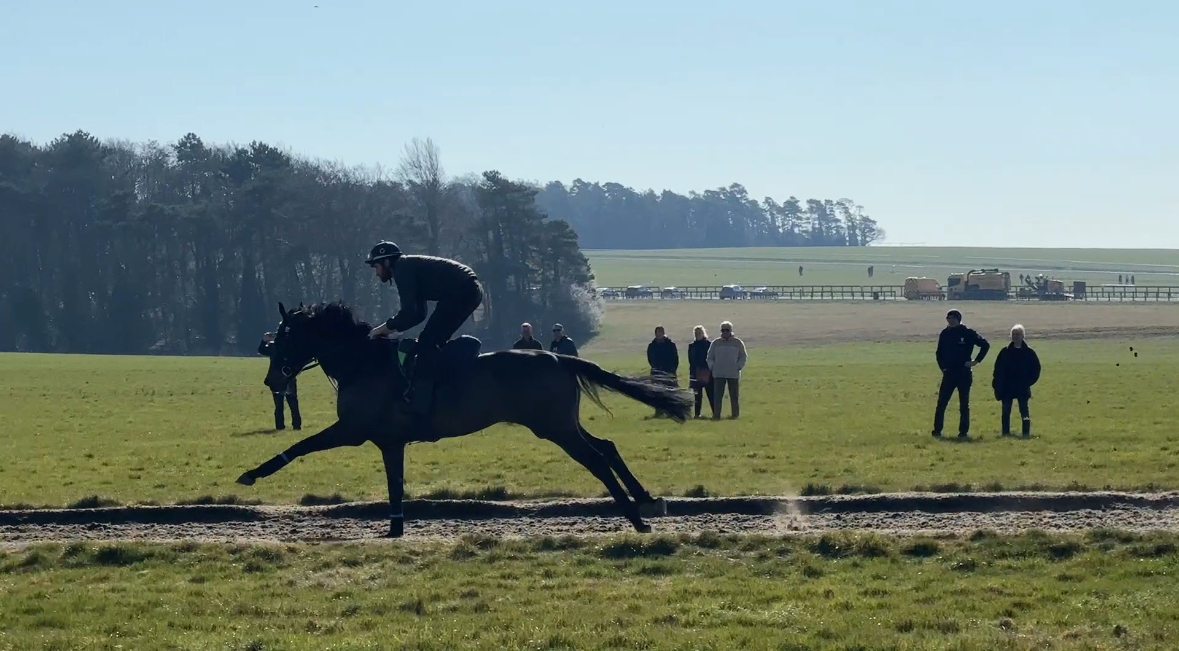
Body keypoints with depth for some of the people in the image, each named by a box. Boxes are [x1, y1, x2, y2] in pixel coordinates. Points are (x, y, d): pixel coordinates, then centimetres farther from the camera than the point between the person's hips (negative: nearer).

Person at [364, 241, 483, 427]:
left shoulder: (403, 269, -4)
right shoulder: (411, 268, 26)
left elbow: (409, 312, -12)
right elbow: (419, 313, 29)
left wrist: (386, 327, 2)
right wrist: (393, 329, 20)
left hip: (462, 292, -10)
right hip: (470, 291, 10)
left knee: (426, 345, -9)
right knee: (431, 343, 18)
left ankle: (420, 411, -14)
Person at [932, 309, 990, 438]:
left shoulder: (968, 333, -5)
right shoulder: (945, 334, 6)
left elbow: (985, 345, -2)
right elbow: (939, 353, 17)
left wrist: (976, 361, -6)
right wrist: (943, 366, 6)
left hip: (964, 373, -3)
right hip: (949, 373, 3)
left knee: (964, 404, 4)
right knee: (941, 403, -3)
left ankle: (964, 431, 9)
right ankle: (937, 431, 1)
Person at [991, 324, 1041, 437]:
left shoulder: (1029, 353, 0)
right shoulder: (1005, 352, 4)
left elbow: (1036, 369, 4)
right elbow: (998, 369, 5)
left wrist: (1028, 381, -6)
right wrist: (998, 384, -4)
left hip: (1022, 388, -2)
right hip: (1006, 388, 2)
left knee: (1024, 410, -4)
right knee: (1006, 410, 3)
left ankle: (1026, 432, -2)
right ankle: (1006, 432, 10)